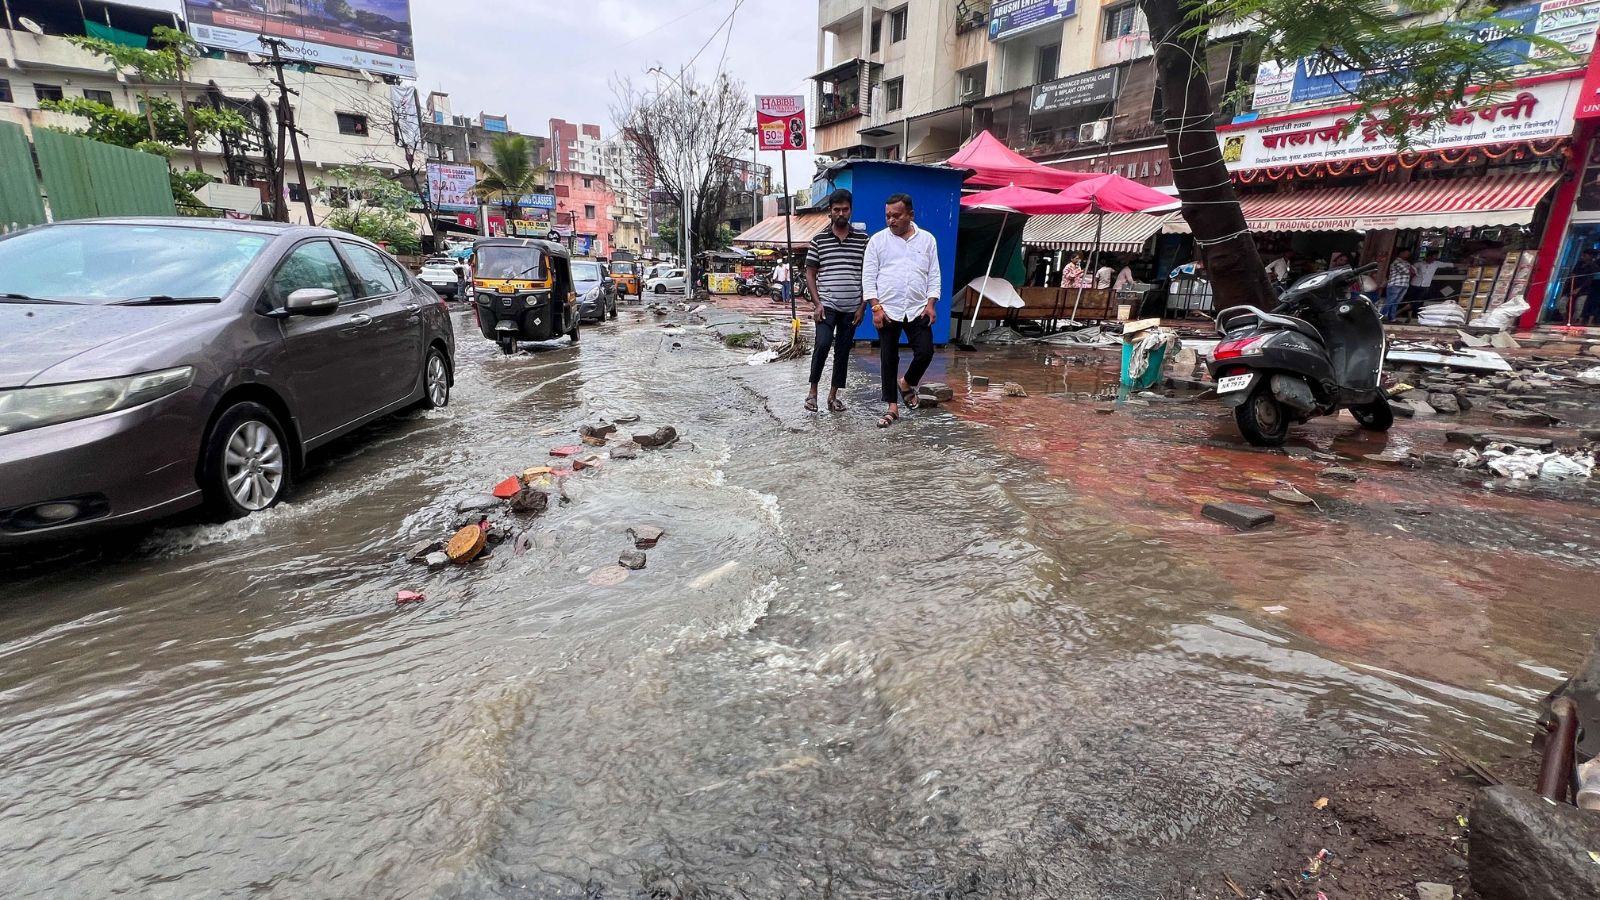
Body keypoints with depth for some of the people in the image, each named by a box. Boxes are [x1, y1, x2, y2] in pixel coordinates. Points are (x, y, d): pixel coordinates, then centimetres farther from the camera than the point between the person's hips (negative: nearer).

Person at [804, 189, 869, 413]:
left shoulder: (863, 239, 5)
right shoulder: (819, 239, 2)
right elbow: (810, 273, 4)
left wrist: (862, 306, 1)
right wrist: (817, 304, -7)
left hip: (851, 308, 2)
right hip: (827, 305, -2)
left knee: (843, 351, 7)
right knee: (823, 344, -18)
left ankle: (833, 395, 19)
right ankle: (813, 390, 0)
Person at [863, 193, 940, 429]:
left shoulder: (927, 239, 7)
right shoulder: (877, 240, 2)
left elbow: (934, 276, 8)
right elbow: (868, 277, -1)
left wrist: (930, 304, -4)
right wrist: (876, 307, -10)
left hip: (918, 310, 1)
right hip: (887, 310, -1)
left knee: (925, 352, -6)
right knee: (889, 359, 3)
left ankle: (906, 383, 24)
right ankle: (892, 407, 12)